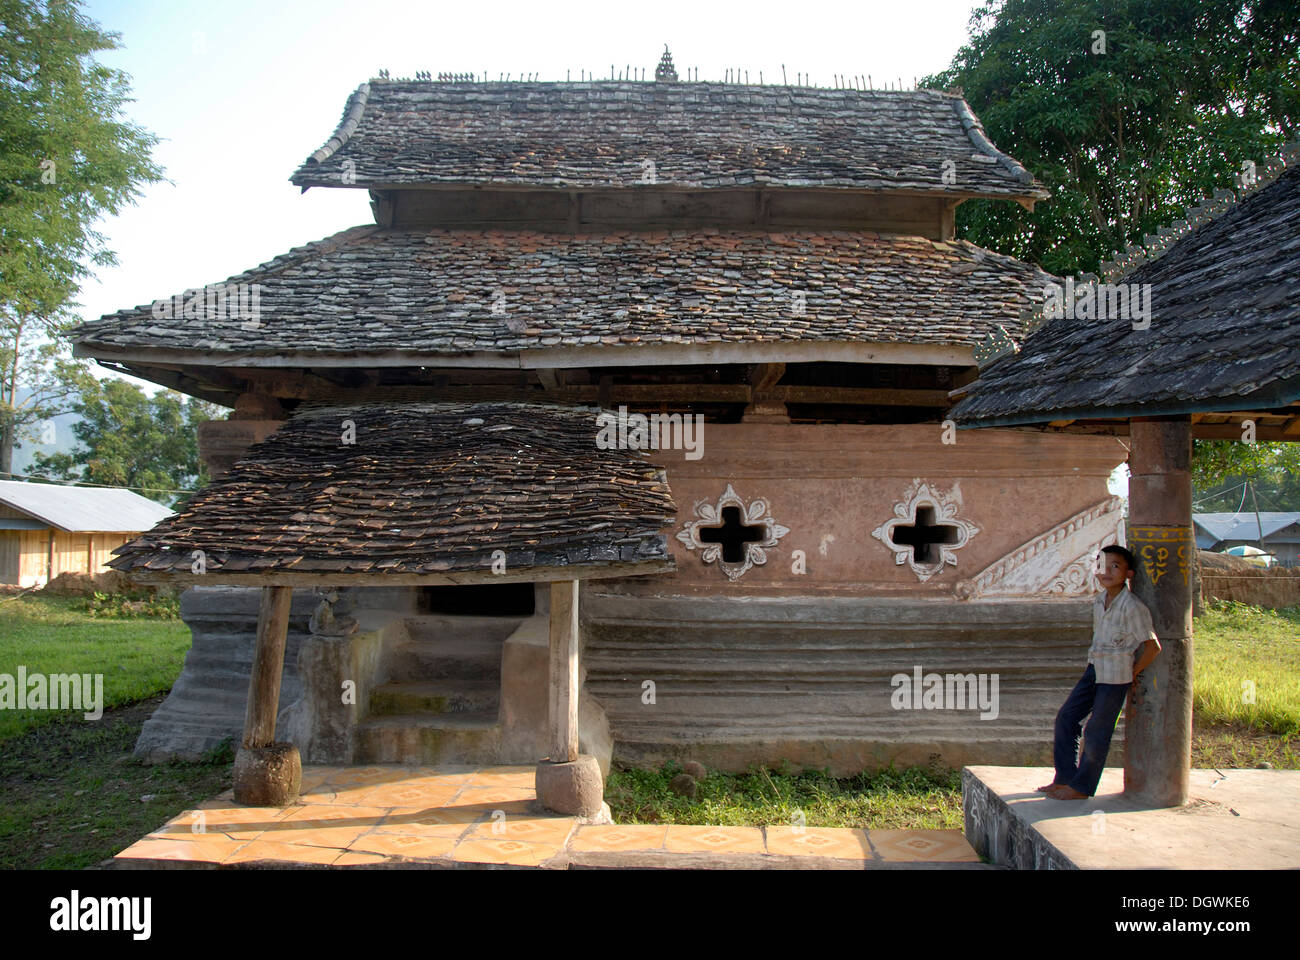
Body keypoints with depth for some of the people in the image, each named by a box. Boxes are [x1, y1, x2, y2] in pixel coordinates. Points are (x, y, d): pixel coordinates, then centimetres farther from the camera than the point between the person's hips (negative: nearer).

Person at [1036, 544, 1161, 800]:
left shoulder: (1132, 606, -18)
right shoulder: (1100, 600, 5)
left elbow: (1153, 646, -16)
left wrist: (1134, 672, -7)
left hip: (1115, 676, -8)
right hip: (1095, 669, 8)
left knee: (1097, 731, 1)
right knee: (1066, 717, 8)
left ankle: (1082, 787, 16)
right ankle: (1064, 778, 20)